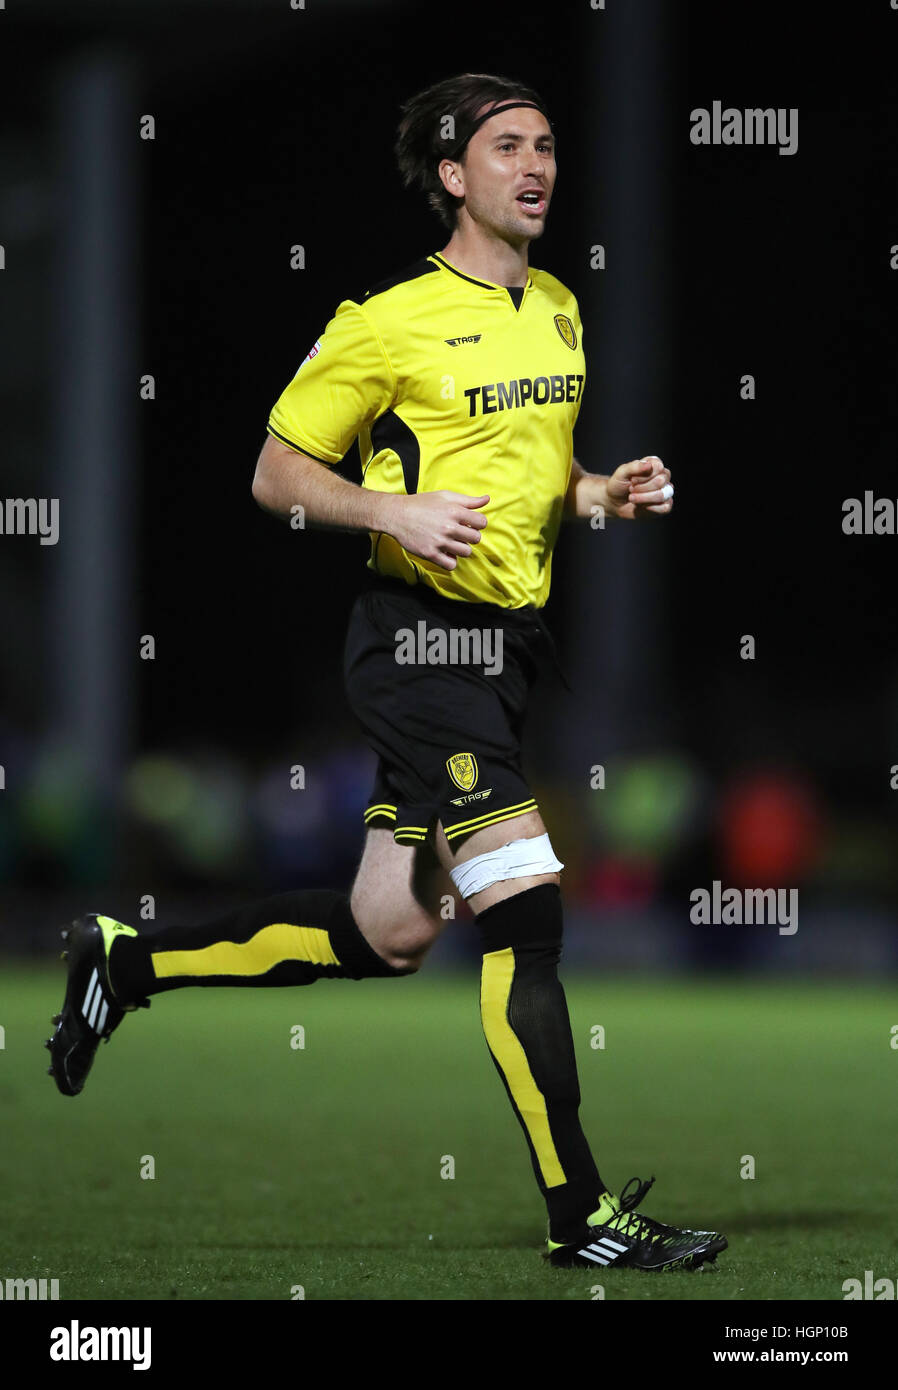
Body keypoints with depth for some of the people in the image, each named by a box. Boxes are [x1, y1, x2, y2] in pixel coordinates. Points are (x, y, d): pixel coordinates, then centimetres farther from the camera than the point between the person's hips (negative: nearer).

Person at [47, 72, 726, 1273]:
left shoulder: (560, 310, 14)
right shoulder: (391, 319, -9)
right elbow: (278, 472, -4)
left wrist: (605, 493, 7)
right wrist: (399, 512, -20)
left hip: (509, 636, 8)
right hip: (424, 638, -8)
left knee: (383, 938, 10)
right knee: (525, 912, -13)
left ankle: (124, 962, 28)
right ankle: (578, 1214, -8)